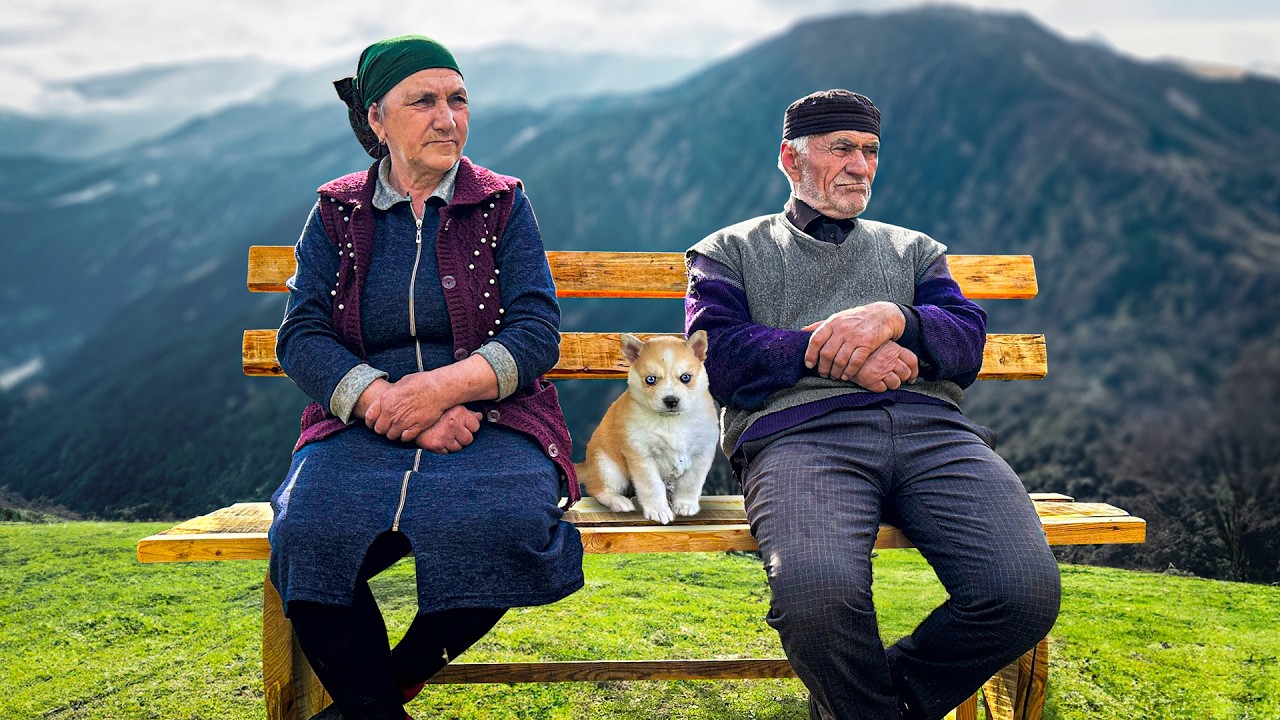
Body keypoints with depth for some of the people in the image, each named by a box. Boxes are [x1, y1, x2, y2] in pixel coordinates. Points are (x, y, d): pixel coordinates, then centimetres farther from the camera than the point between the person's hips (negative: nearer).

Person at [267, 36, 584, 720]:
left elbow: (538, 331, -1)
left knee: (502, 524, -33)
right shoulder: (336, 213, 12)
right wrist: (385, 401, -16)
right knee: (309, 534, -30)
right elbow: (300, 336, 2)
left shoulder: (503, 205, 9)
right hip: (363, 426, 1)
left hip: (489, 422, 0)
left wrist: (443, 387, -18)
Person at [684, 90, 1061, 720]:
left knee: (1027, 590, -26)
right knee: (816, 591, -37)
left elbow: (967, 342, 14)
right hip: (798, 431, -3)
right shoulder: (731, 250, 25)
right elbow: (719, 357, 6)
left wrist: (893, 319, -7)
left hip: (933, 429, 3)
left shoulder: (912, 249, 33)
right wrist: (827, 351, -5)